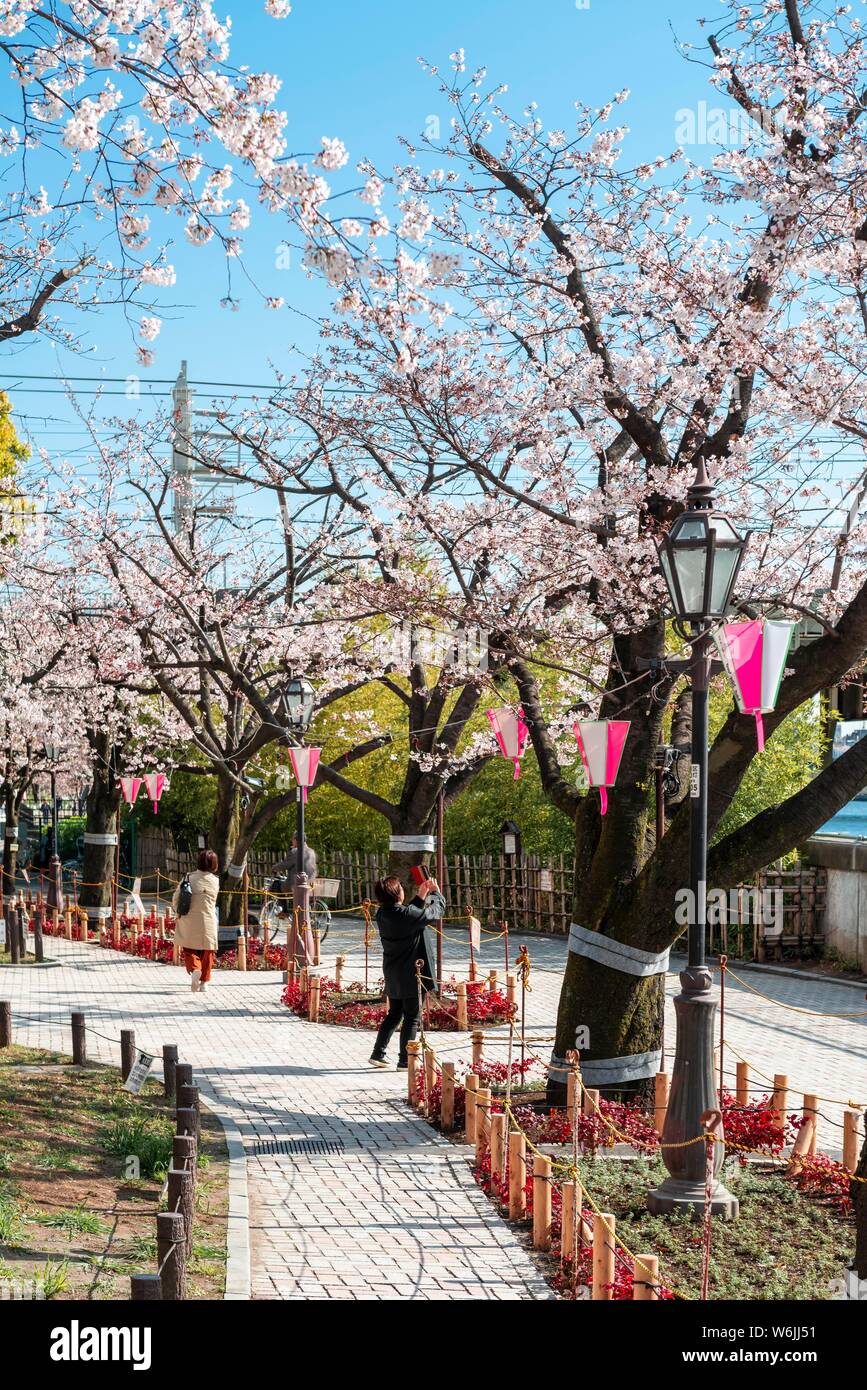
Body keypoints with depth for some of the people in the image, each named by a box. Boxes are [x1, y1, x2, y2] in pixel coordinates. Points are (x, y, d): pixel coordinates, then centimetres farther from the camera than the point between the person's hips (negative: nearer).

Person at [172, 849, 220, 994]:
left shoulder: (189, 877, -6)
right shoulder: (215, 880, -3)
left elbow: (176, 899, -2)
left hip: (189, 922, -1)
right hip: (208, 921, 1)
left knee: (189, 950, 10)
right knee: (207, 952, 13)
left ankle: (194, 969, -17)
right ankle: (204, 981, 14)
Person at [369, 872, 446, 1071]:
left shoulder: (382, 913, -2)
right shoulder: (408, 914, -23)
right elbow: (437, 911, -10)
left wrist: (421, 895, 14)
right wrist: (436, 892, 8)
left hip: (392, 975, 7)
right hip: (412, 974, -7)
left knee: (394, 1014, 21)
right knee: (412, 1017, 5)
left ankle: (377, 1054, 23)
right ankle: (404, 1061, 8)